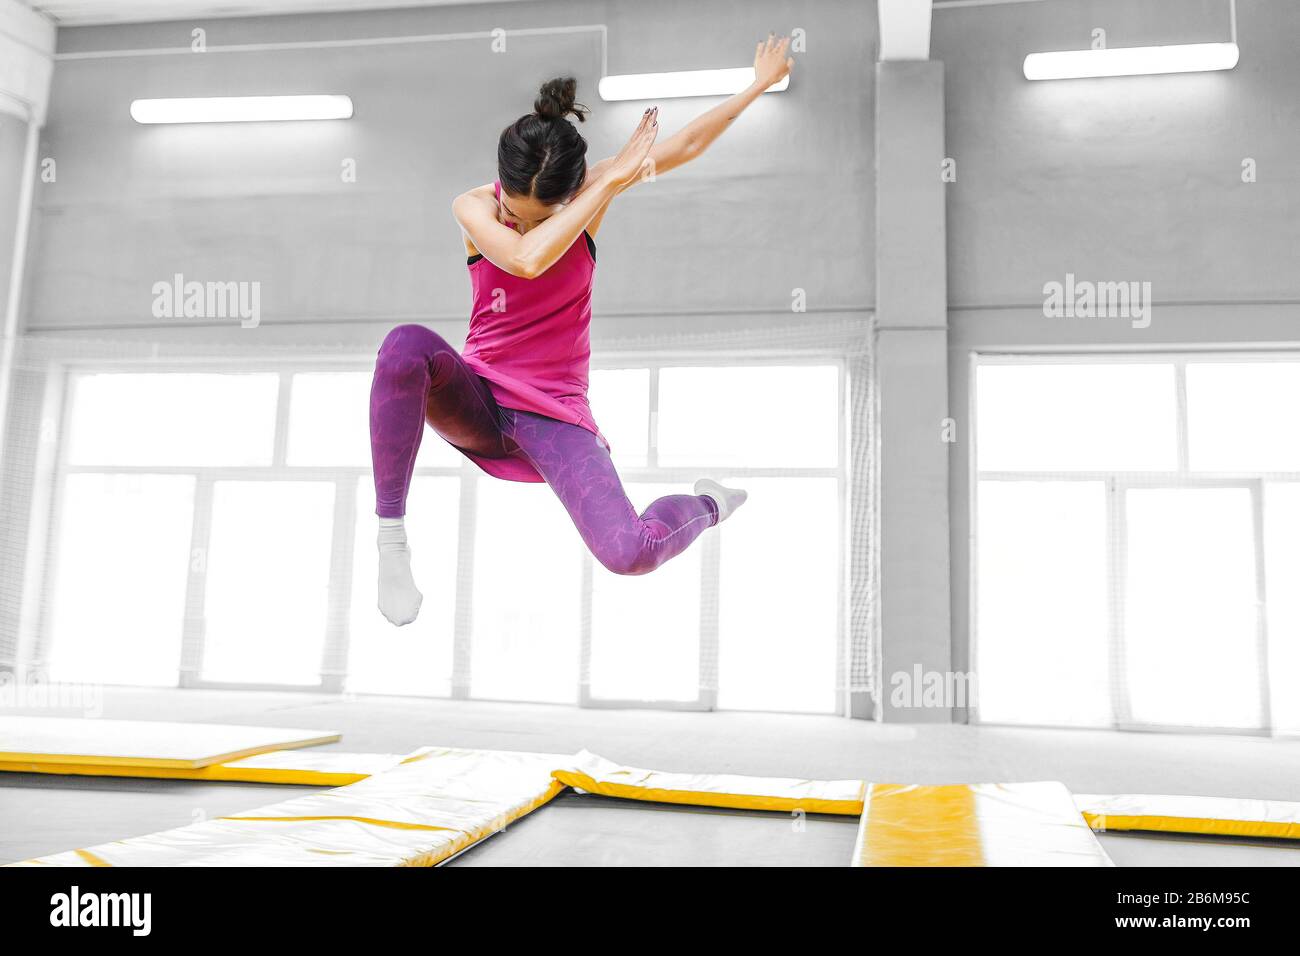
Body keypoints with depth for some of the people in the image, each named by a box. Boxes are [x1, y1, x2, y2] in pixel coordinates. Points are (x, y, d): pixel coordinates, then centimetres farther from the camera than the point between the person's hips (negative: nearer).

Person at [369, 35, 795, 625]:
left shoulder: (589, 192, -5)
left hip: (553, 416, 0)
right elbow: (527, 260, -32)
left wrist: (761, 83, 12)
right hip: (475, 400, 0)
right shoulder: (472, 207, -10)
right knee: (406, 346, -36)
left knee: (629, 552, -23)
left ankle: (707, 505, 15)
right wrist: (610, 184, -25)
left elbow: (685, 144, 4)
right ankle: (391, 536, -22)